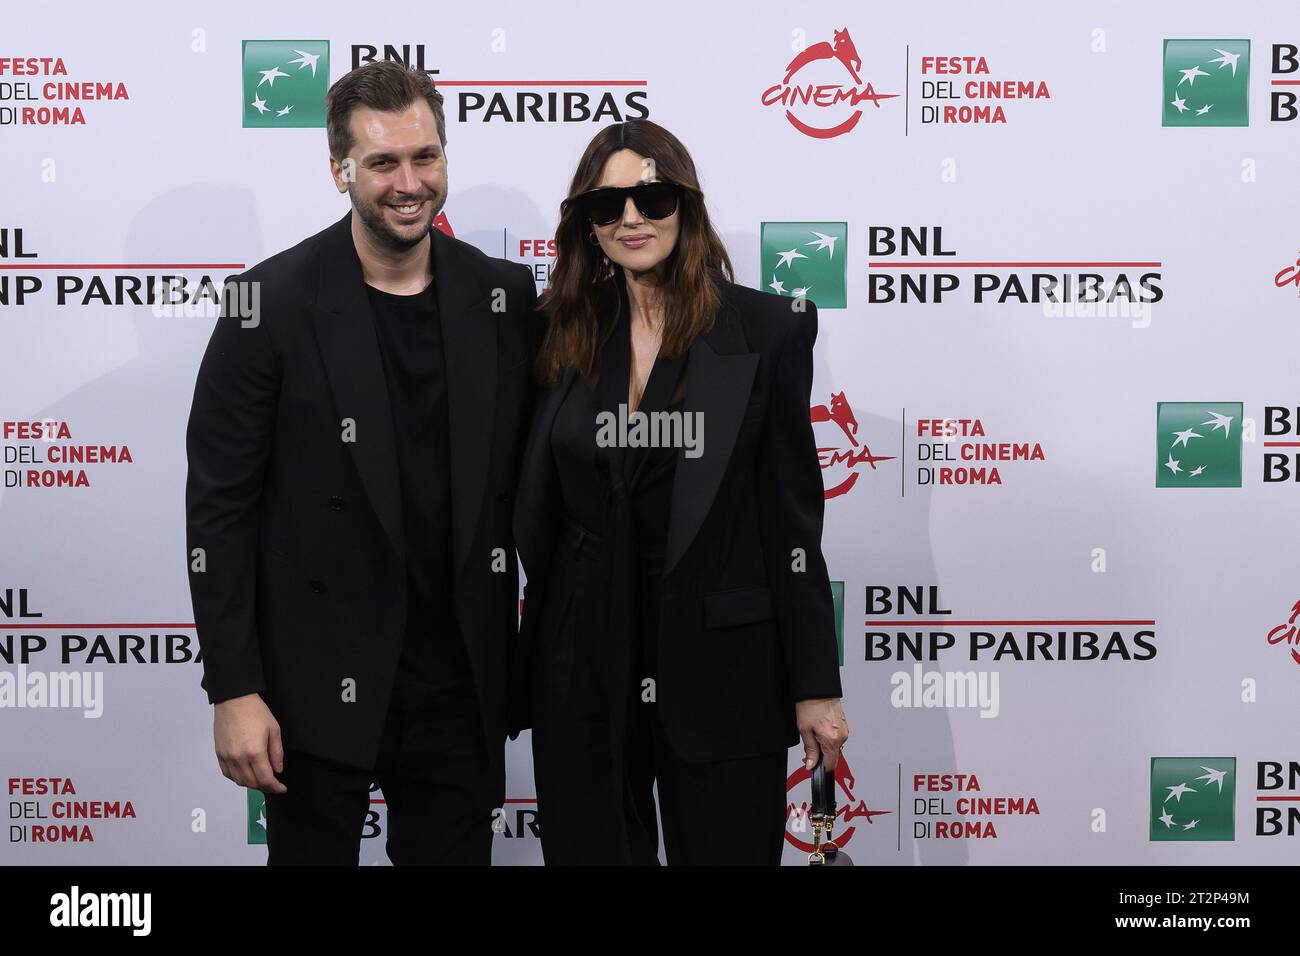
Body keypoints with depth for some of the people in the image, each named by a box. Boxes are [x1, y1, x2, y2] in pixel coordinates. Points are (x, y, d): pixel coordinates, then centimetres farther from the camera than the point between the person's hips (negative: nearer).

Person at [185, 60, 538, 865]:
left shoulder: (504, 294, 1)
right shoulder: (273, 304, -9)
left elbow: (524, 479, 8)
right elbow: (220, 508, -8)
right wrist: (234, 692, -10)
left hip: (461, 682, 3)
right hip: (320, 686, -3)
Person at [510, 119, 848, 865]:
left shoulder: (766, 329, -4)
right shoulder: (565, 336, 5)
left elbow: (791, 514, -4)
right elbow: (539, 515, 9)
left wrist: (816, 684, -5)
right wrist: (522, 674, 7)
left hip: (722, 672, -3)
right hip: (582, 676, 3)